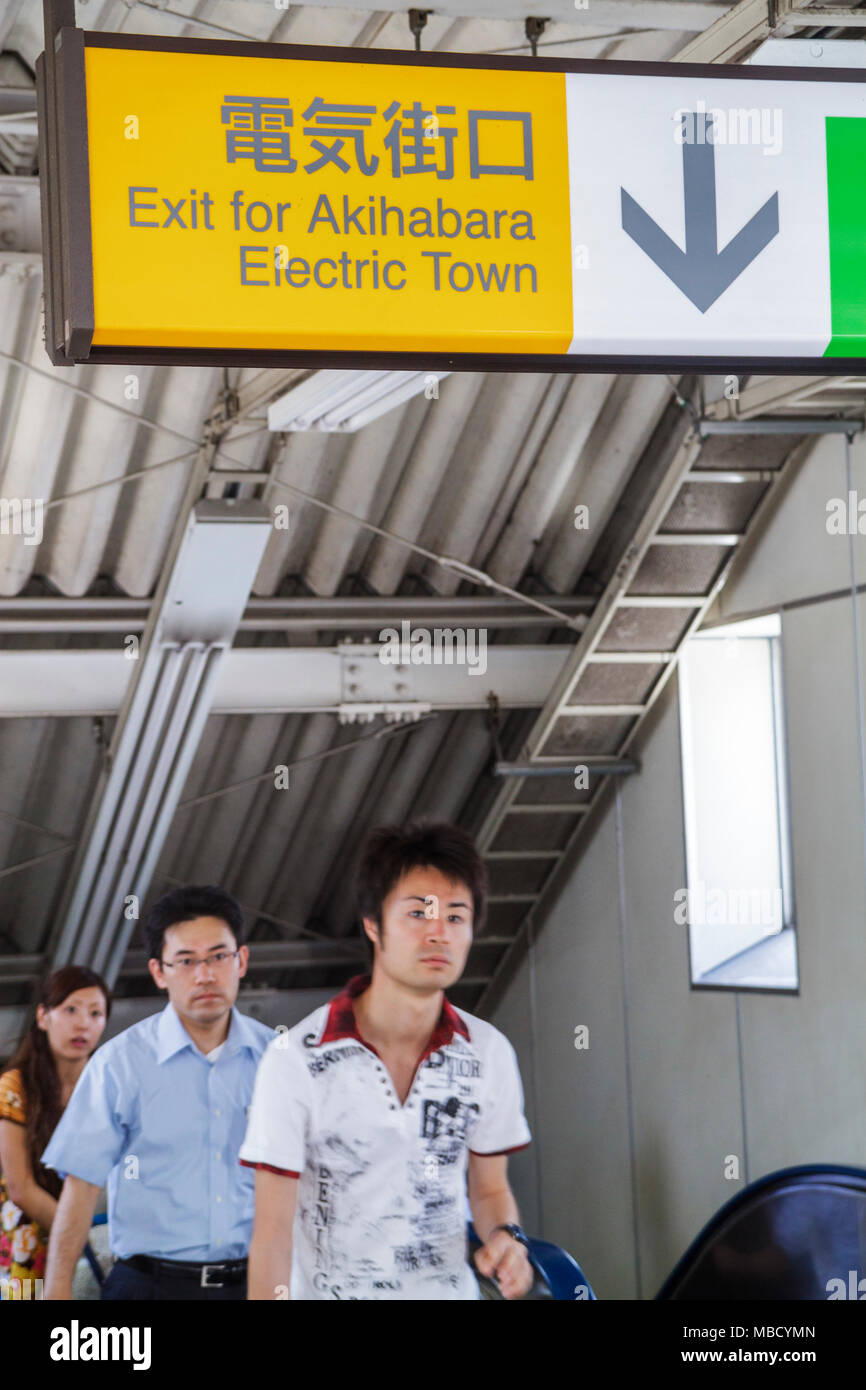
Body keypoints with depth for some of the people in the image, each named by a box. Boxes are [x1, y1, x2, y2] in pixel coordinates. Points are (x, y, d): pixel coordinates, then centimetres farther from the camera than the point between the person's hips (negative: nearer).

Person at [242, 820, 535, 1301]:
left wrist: (507, 1237, -7)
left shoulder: (490, 1054, 0)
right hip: (327, 1290, -3)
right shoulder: (296, 1059, -11)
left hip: (449, 1291, 3)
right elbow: (272, 1233, -9)